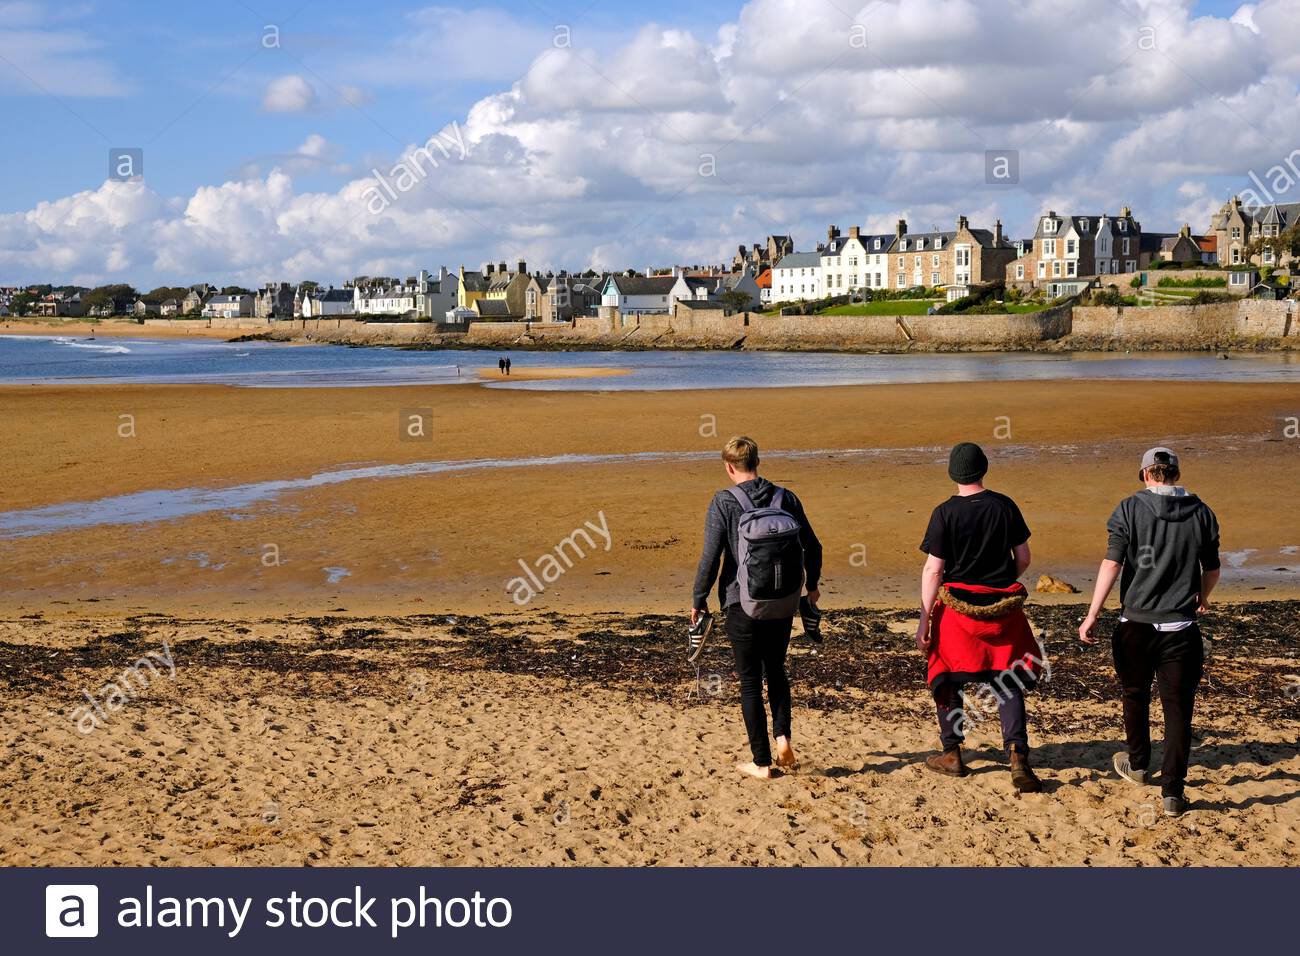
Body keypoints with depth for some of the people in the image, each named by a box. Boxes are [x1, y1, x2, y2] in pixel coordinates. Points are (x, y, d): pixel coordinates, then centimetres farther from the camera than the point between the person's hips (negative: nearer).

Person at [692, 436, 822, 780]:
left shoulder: (723, 502, -11)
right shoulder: (785, 498, 2)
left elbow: (710, 557, -14)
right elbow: (812, 547, 8)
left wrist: (698, 600, -1)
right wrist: (811, 584, 25)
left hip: (743, 605, -4)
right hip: (783, 604, 4)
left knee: (750, 681, 7)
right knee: (775, 670, 24)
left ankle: (761, 762, 10)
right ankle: (782, 736, 6)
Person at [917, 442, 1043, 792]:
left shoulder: (945, 513, -10)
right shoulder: (1004, 506, -1)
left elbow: (933, 570, -11)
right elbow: (1023, 558, 5)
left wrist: (924, 619, -6)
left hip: (957, 606, -2)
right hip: (1003, 607, 2)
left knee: (947, 678, 14)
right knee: (1009, 683, 7)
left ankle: (952, 754, 20)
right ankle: (1017, 755, -7)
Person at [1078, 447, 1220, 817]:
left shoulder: (1130, 509, -5)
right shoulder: (1201, 513, 3)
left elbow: (1112, 565, -12)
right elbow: (1212, 570, 14)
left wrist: (1092, 616, -10)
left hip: (1136, 623, -1)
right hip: (1180, 627, 1)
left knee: (1135, 694, 20)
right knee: (1177, 706, 3)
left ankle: (1138, 765, 37)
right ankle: (1173, 791, 0)